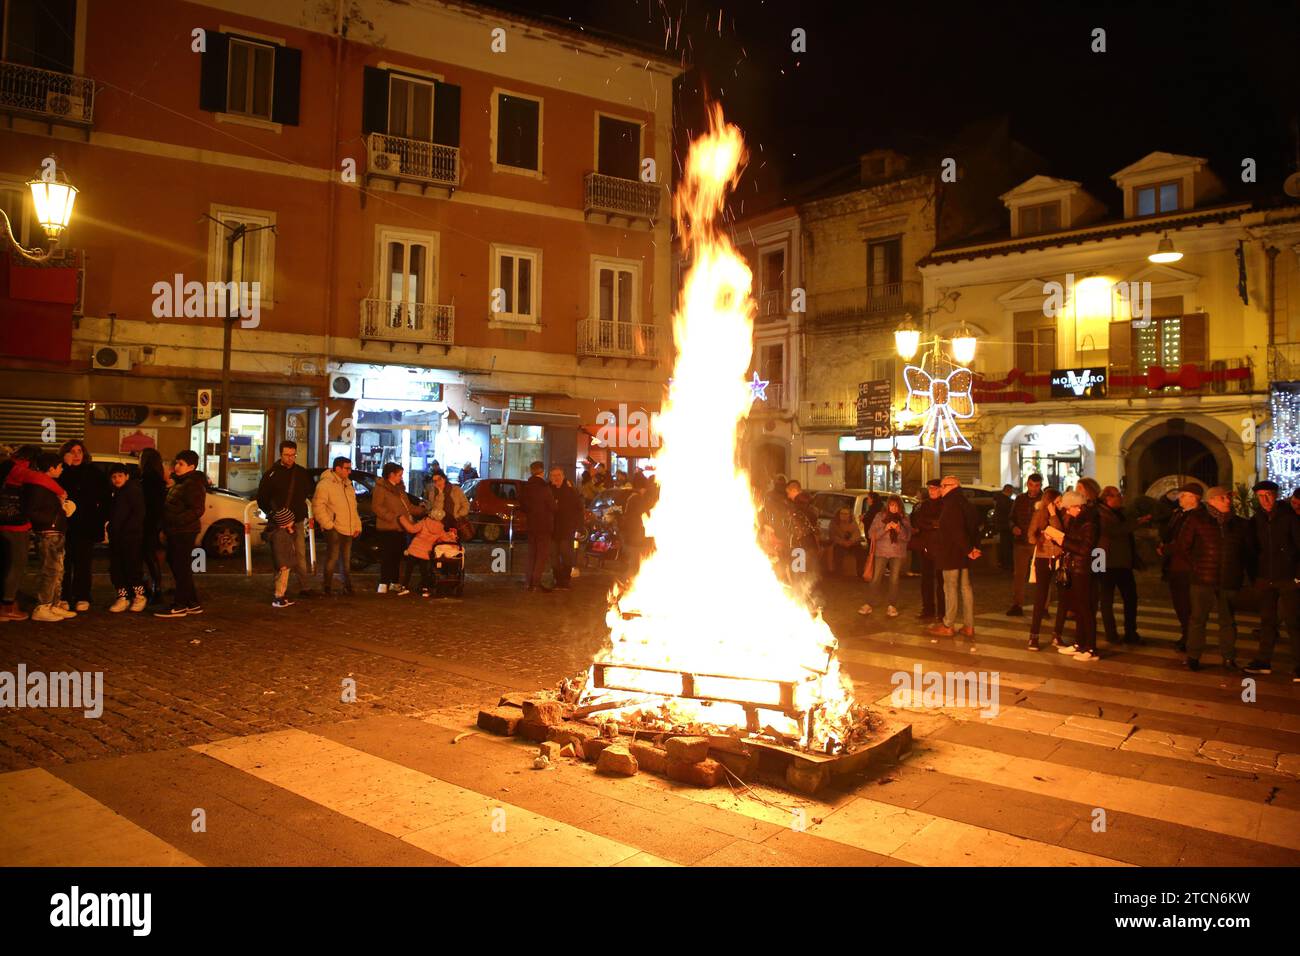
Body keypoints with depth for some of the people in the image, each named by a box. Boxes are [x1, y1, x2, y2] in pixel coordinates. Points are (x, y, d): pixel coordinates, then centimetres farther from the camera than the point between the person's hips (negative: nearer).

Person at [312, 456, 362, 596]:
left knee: (346, 560, 13)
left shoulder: (348, 484, 18)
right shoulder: (325, 484, -9)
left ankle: (347, 587, 20)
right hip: (334, 530, -7)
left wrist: (357, 526, 14)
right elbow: (318, 506, -15)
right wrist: (328, 525, -16)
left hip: (348, 530, 7)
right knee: (332, 559, -6)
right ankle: (327, 588, 3)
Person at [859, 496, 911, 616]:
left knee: (894, 580, 3)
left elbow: (907, 537, 1)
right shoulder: (880, 517, 2)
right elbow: (871, 534, -3)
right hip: (881, 552, -1)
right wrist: (885, 529, -17)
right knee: (876, 579, -4)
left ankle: (892, 605, 11)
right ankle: (870, 604, 3)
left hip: (898, 553, 1)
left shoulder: (904, 519, 6)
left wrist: (899, 529, -18)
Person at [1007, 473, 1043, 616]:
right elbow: (1012, 518, 18)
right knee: (1018, 574, 2)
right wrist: (1014, 527, -1)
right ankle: (1017, 605, 7)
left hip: (1039, 543, -3)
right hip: (1021, 541, 3)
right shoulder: (1020, 499, 11)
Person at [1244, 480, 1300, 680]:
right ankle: (1263, 662, 17)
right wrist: (1254, 577, 8)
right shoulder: (1255, 520, 6)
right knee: (1267, 621, 11)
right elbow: (1252, 549, 12)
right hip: (1265, 579, 4)